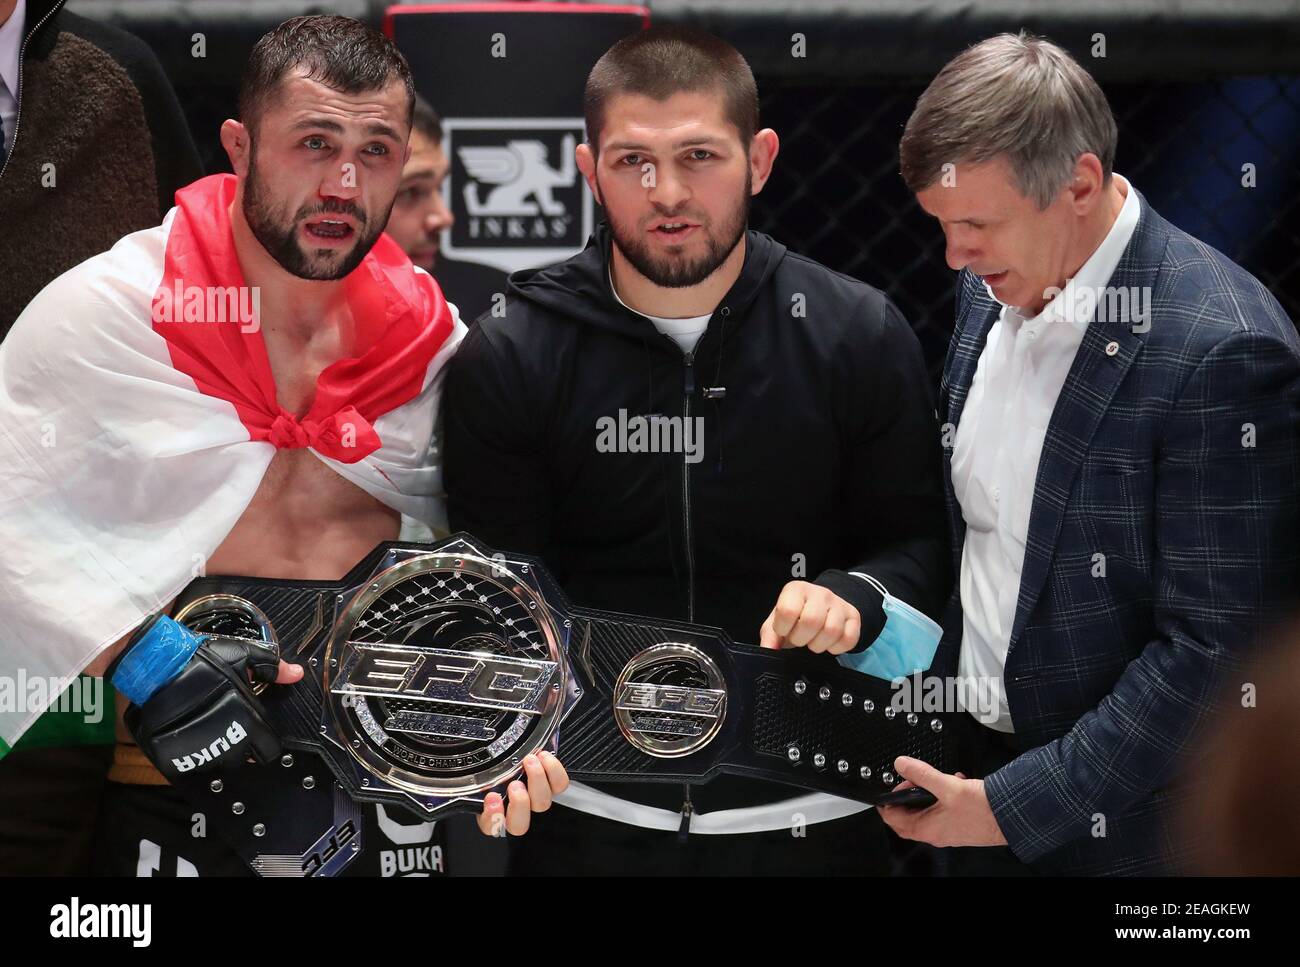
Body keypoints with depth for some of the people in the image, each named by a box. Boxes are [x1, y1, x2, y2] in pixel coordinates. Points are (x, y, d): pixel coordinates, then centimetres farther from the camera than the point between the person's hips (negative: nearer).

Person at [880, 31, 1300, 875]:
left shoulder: (1224, 351, -23)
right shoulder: (995, 284, 0)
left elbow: (1214, 647, -22)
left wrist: (1017, 805, -19)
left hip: (1126, 824, -6)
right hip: (980, 761, 6)